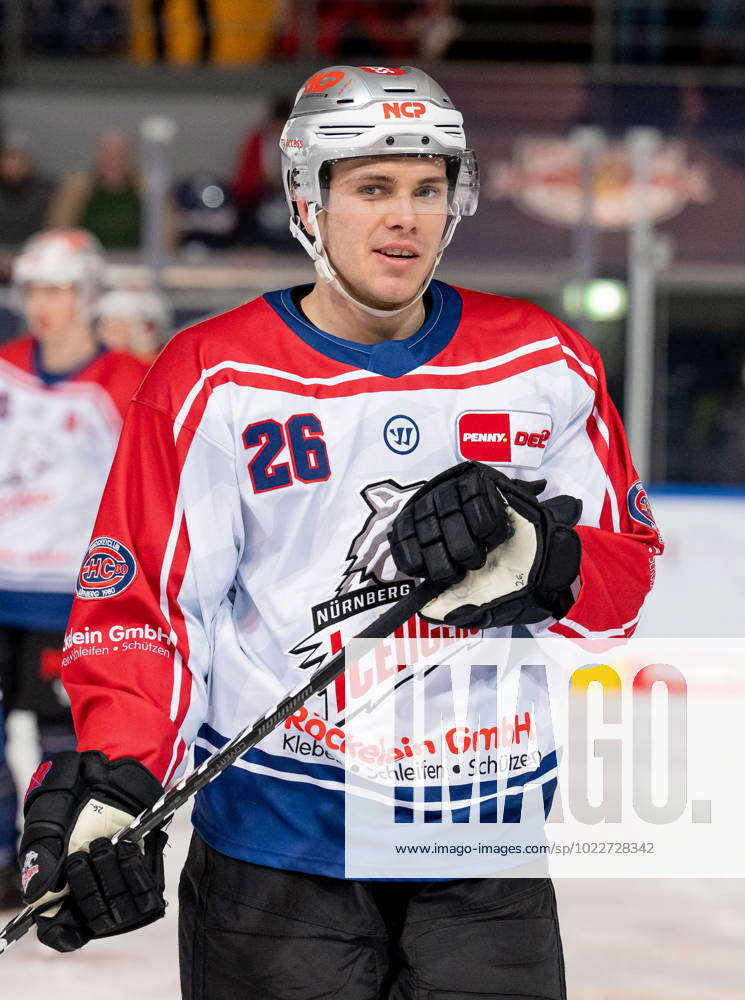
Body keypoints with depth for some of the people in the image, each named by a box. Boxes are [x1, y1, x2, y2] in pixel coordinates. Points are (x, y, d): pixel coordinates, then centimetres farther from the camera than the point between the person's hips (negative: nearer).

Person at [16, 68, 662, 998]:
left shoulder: (545, 365, 3)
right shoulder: (211, 383, -4)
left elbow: (624, 576, 6)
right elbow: (142, 604, -6)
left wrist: (533, 556, -16)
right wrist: (113, 786, -21)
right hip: (275, 840, -2)